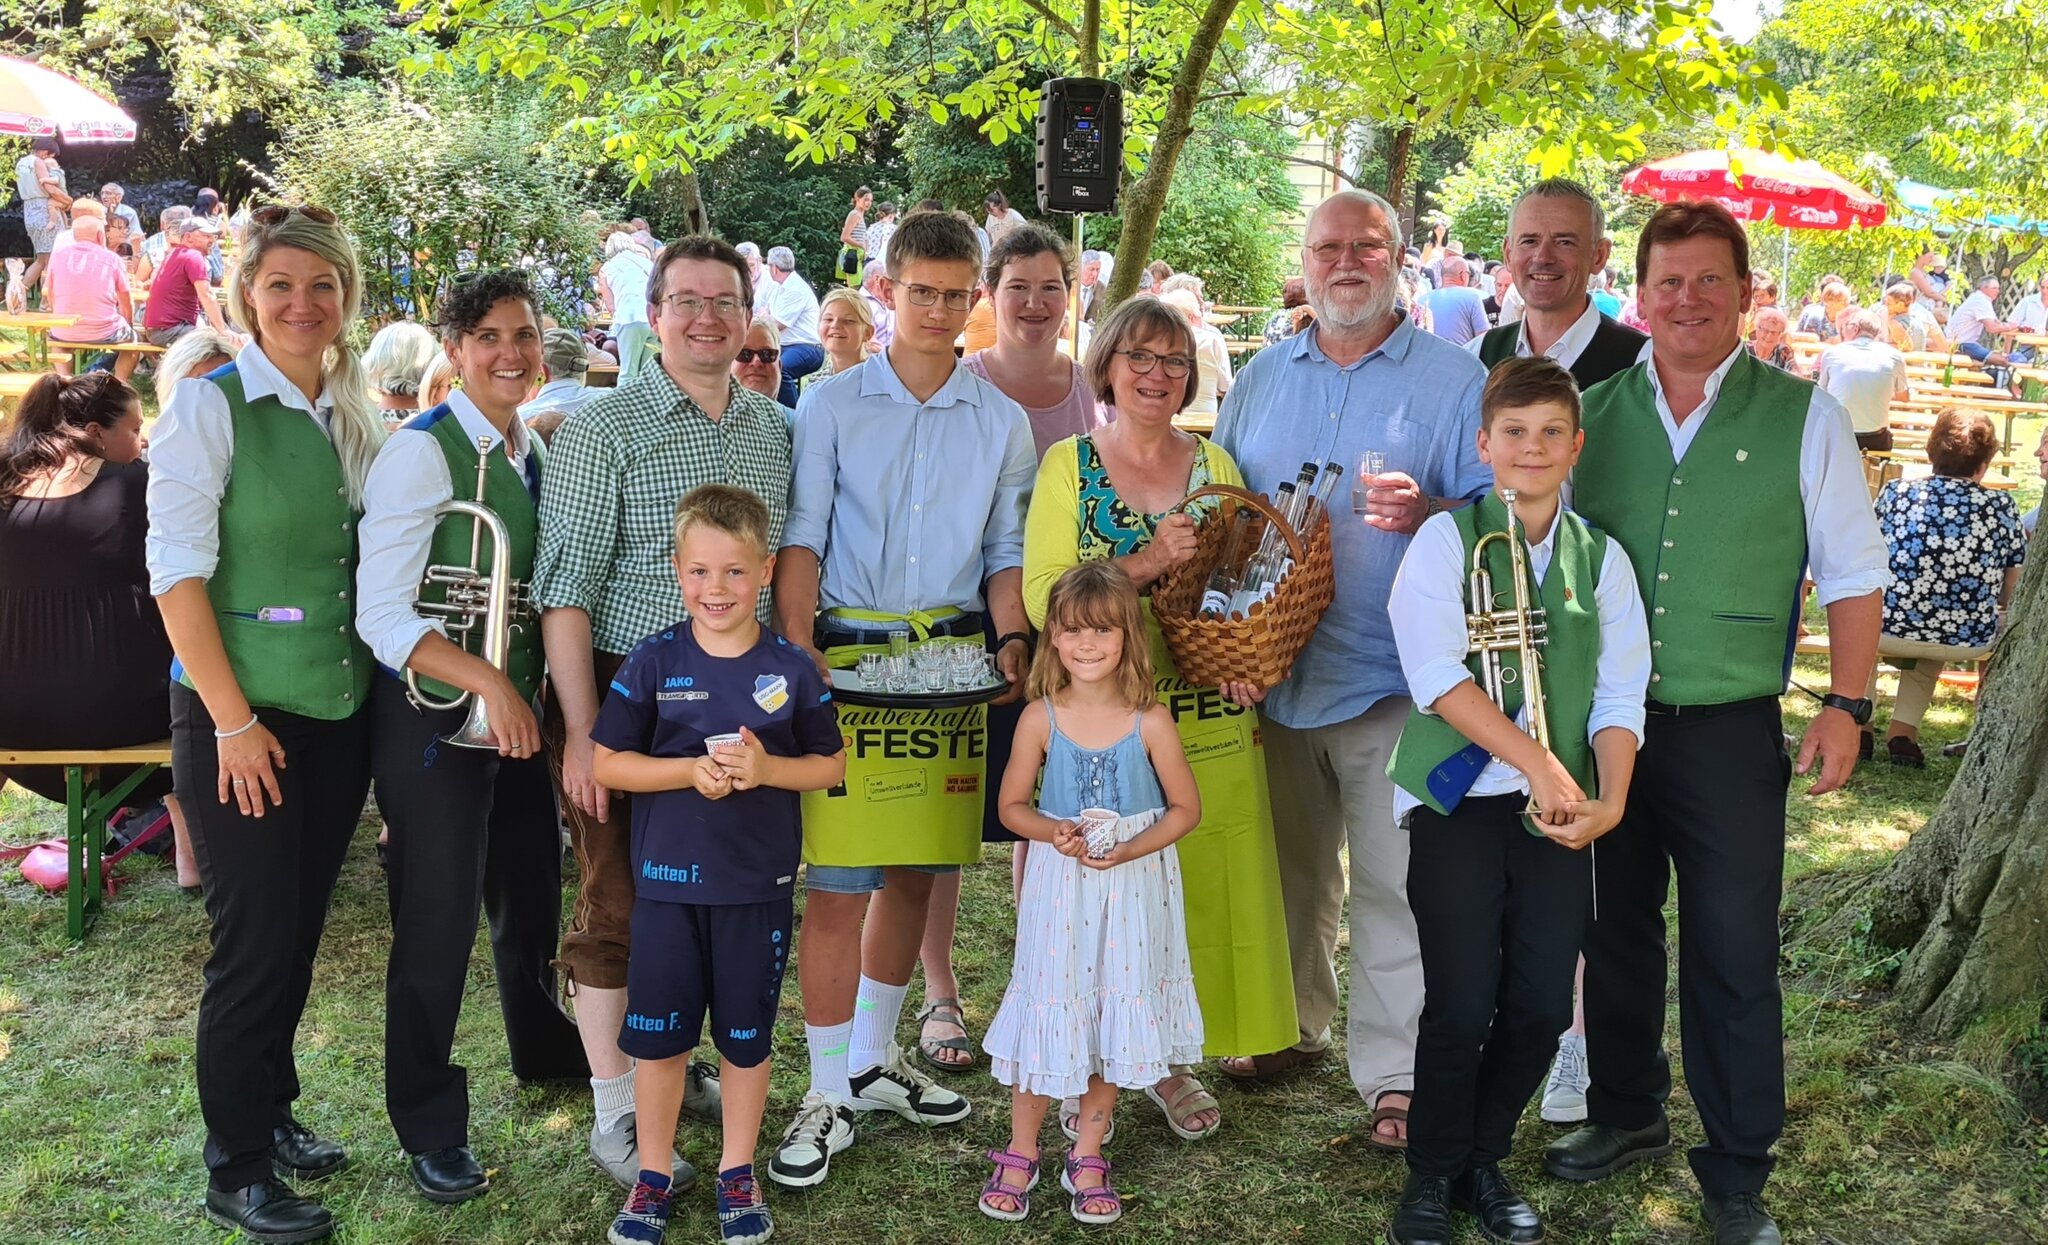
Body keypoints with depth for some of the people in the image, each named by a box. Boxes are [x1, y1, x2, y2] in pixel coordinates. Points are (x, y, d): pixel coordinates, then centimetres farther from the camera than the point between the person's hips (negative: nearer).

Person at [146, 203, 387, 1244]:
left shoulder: (355, 414, 8)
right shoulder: (211, 406, -10)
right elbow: (177, 571, -14)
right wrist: (234, 721, -15)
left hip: (340, 710, 6)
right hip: (241, 715, -6)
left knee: (300, 932, 16)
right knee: (255, 943, 1)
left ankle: (273, 1112, 34)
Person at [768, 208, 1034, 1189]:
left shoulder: (1001, 420, 8)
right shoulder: (832, 405, 1)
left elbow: (1006, 551, 13)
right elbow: (800, 542, -3)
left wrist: (1011, 642, -4)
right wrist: (798, 658, -16)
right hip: (850, 652, -3)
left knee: (915, 869, 11)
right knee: (837, 880, -5)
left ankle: (872, 1060, 28)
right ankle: (830, 1097, 4)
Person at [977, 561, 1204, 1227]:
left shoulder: (1150, 721, -9)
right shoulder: (1041, 717, -7)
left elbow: (1185, 808, -3)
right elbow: (1013, 805, 2)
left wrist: (1127, 849, -17)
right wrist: (1055, 834, -18)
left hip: (1133, 887, 0)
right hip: (1060, 885, 0)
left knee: (1115, 1015, 8)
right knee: (1047, 1012, 5)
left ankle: (1088, 1157, 24)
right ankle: (1020, 1154, 22)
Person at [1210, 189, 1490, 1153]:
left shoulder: (1453, 378, -1)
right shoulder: (1259, 378, 12)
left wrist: (1428, 513, -24)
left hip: (1393, 676, -4)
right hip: (1272, 671, 4)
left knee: (1392, 883, -2)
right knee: (1289, 870, 16)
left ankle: (1392, 1071, 9)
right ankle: (1292, 1027, 33)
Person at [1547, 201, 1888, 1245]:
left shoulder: (1802, 416, -2)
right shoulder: (1593, 413, 4)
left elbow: (1851, 572, 1)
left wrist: (1845, 705, -5)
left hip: (1730, 730, -3)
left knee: (1733, 957, 2)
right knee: (1615, 933, 16)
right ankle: (1626, 1114, 36)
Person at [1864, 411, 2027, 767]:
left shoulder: (1895, 492, 1)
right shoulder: (2002, 507, 0)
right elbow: (2010, 595, 6)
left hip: (1886, 630, 0)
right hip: (1969, 642, 0)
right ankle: (1903, 730, 24)